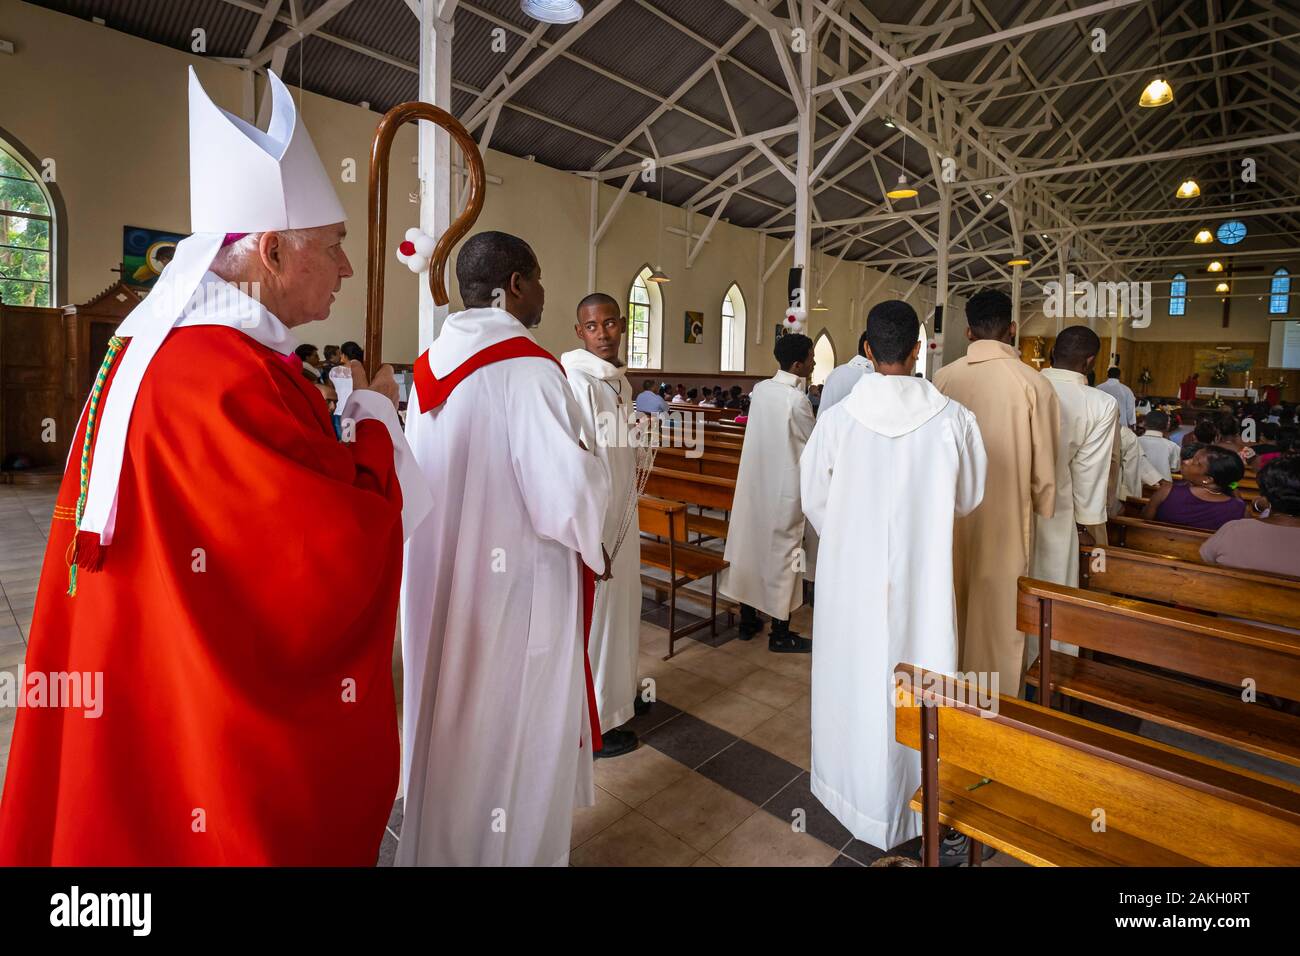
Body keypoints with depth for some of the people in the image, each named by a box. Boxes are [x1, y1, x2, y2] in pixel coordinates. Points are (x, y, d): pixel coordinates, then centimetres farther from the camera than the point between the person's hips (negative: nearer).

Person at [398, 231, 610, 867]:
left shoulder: (430, 367, 5)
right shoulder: (527, 367, -18)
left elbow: (426, 475, 10)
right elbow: (564, 488, -23)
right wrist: (591, 546, -4)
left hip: (439, 578, 8)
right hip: (518, 582, -8)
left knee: (449, 714, 23)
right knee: (515, 728, 10)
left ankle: (440, 843, 44)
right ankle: (511, 847, 31)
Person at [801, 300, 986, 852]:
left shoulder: (836, 418, -12)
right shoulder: (952, 419, -11)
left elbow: (813, 500, -1)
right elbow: (969, 499, 3)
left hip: (850, 574, 1)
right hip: (921, 577, 0)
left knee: (854, 678, 17)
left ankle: (854, 791, 37)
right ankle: (910, 803, 34)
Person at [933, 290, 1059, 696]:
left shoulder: (943, 379, -6)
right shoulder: (1033, 384, -12)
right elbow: (1044, 468, -5)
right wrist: (1043, 511, 13)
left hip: (951, 516, 3)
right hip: (1006, 520, -3)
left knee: (952, 613, 18)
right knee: (998, 621, 10)